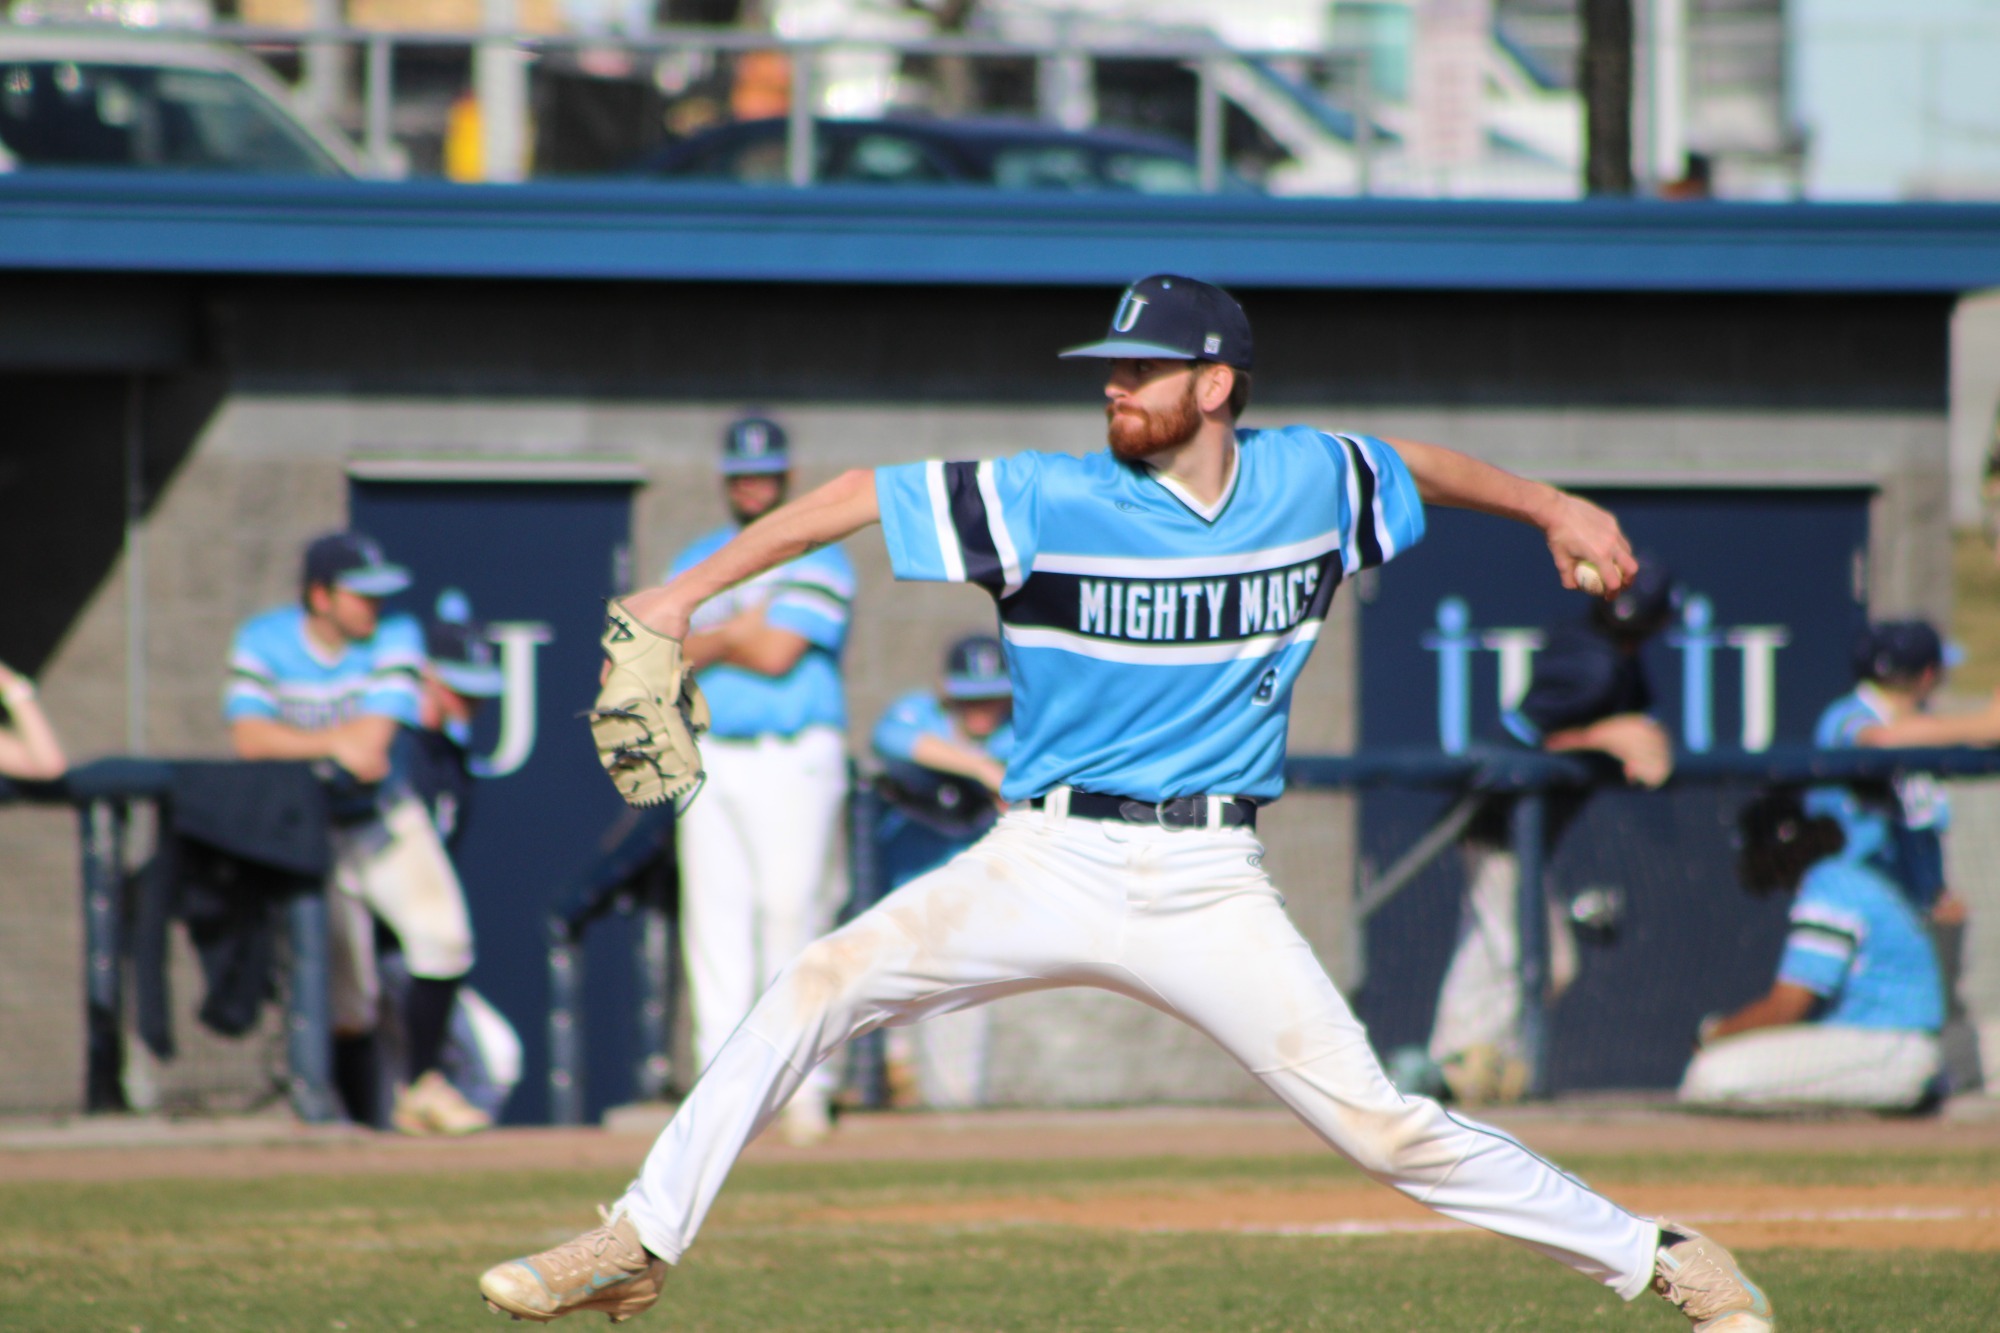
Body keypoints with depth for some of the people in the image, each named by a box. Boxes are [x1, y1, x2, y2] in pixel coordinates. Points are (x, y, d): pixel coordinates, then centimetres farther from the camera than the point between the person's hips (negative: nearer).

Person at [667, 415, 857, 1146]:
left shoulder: (816, 560, 0)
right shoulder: (696, 562, 18)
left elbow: (777, 654, -12)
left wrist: (704, 641, 0)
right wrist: (738, 632, -8)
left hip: (793, 757, -5)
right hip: (710, 758, 5)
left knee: (791, 908, -12)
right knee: (715, 919, 0)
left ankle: (803, 1083, -9)